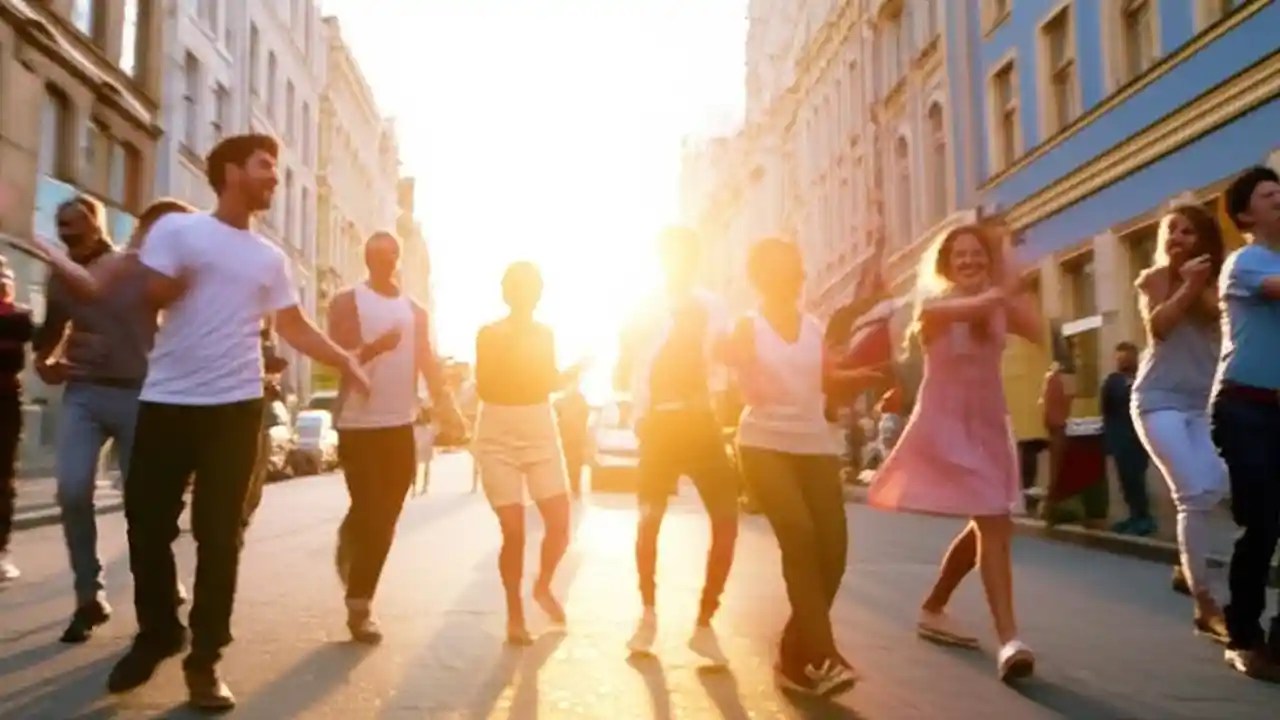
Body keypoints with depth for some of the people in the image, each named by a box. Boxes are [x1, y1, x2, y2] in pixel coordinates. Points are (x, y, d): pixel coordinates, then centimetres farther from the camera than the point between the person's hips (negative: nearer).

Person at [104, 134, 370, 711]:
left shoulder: (270, 259, 14)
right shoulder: (177, 229, 2)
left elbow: (295, 328, 11)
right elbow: (153, 293, -7)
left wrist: (346, 362, 1)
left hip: (236, 404, 2)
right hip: (168, 399, -2)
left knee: (220, 534, 1)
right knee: (148, 522, 6)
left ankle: (204, 659, 11)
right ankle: (157, 634, 29)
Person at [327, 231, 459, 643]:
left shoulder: (415, 311, 13)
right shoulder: (347, 302, -1)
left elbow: (428, 362, 8)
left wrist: (445, 404, -6)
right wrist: (374, 347, -28)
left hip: (400, 424, 5)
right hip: (358, 423, -4)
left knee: (384, 518, 9)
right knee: (369, 511, -5)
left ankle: (359, 603, 26)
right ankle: (359, 604, 11)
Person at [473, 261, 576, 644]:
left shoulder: (545, 333, 10)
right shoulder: (489, 334, -3)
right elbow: (483, 387, -12)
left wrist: (575, 371, 1)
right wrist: (508, 348, -20)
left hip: (541, 430, 4)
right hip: (498, 434, -4)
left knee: (559, 524, -5)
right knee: (513, 531, -7)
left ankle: (543, 586, 24)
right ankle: (514, 614, 10)